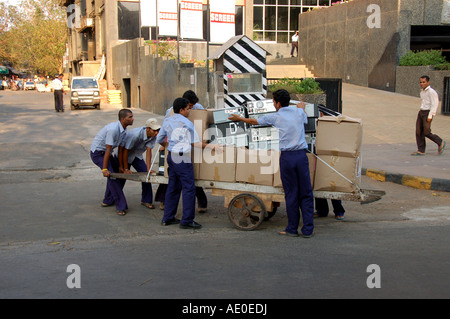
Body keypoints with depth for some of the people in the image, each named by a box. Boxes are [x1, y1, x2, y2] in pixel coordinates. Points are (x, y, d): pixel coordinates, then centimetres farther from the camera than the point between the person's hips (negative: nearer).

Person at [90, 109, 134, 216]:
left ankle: (108, 201, 23)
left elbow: (120, 150, 5)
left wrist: (121, 167, 8)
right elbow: (108, 150, -29)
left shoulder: (124, 131, 0)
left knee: (119, 173, 11)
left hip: (106, 152, 10)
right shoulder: (113, 129, -30)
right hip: (97, 152, -10)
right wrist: (104, 169, -27)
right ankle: (121, 206, -17)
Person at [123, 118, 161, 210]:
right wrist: (126, 169, -23)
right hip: (124, 155, -5)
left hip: (137, 156, 5)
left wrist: (149, 169, -24)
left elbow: (148, 151, -17)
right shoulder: (136, 134, -37)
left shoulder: (153, 136, -18)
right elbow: (125, 150, -29)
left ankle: (146, 200, 5)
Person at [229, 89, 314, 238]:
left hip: (287, 157, -2)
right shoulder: (299, 112, 10)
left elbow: (254, 121, 17)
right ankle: (308, 229, 7)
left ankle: (292, 229, 11)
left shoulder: (275, 117, 3)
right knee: (306, 193, 6)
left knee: (291, 194, 4)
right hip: (301, 155, 2)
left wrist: (239, 118, 35)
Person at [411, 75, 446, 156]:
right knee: (418, 132, 0)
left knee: (426, 133, -8)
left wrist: (430, 116, -20)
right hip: (421, 112, 8)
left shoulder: (432, 92, -12)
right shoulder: (422, 92, 15)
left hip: (428, 113, -8)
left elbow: (434, 104, -16)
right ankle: (421, 151, 2)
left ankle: (440, 143, 13)